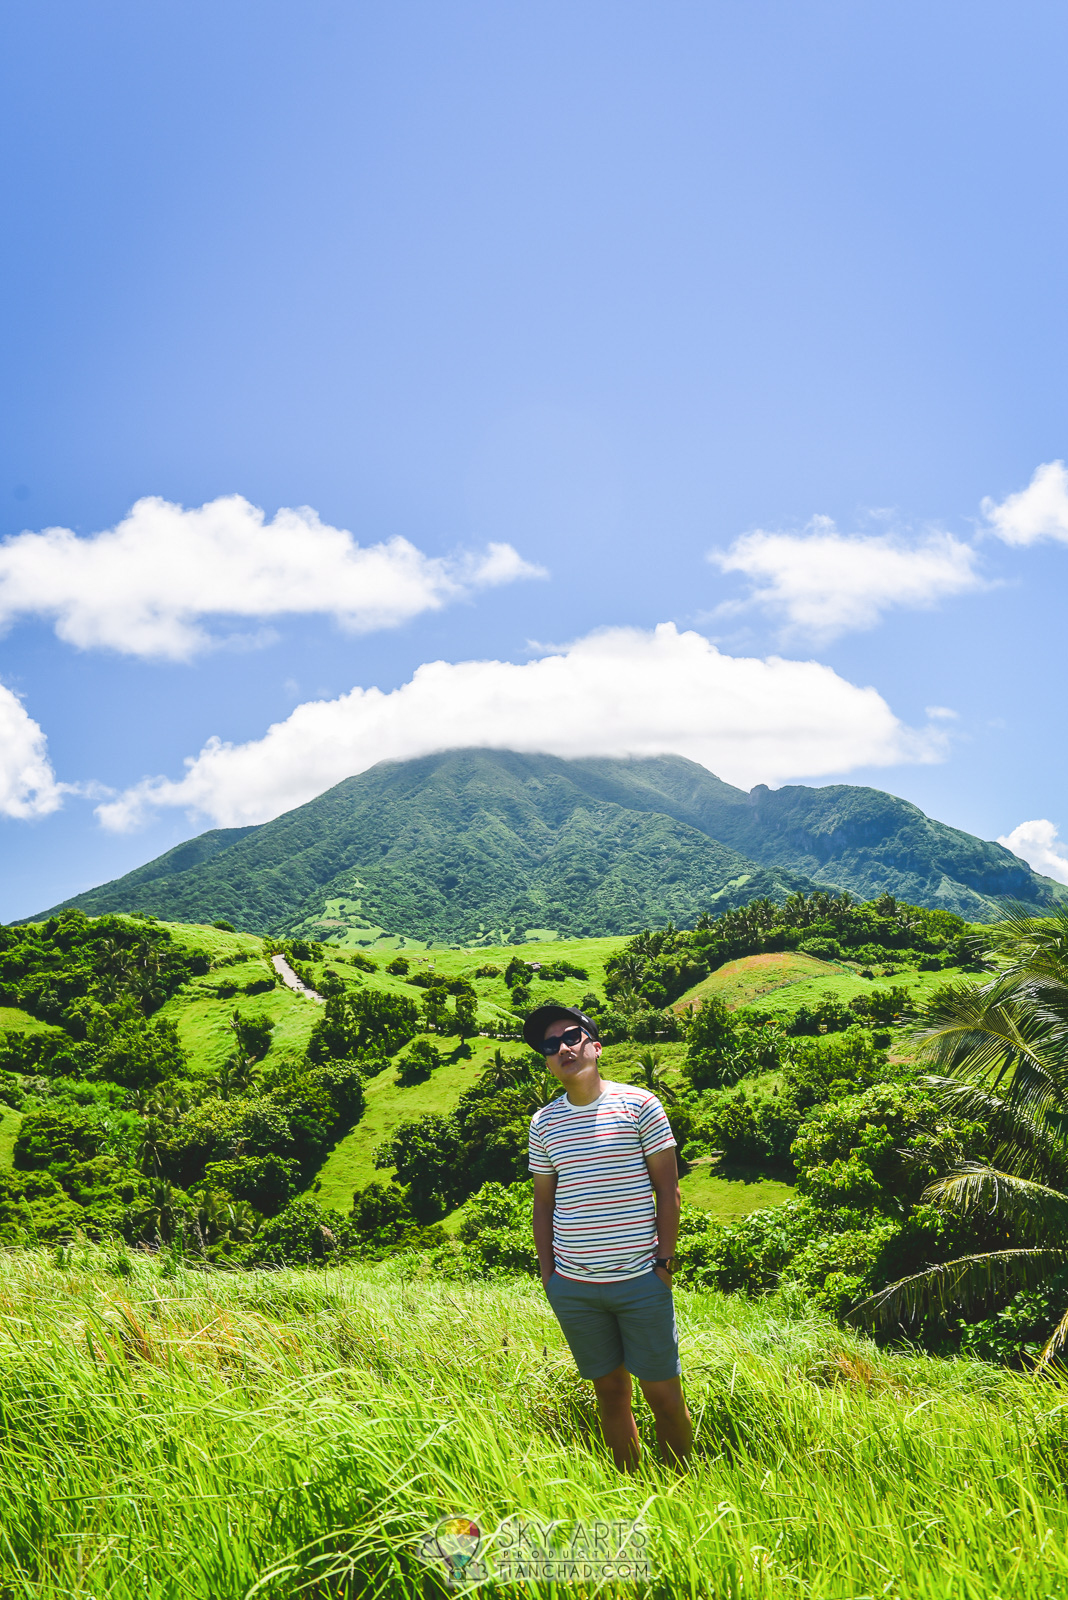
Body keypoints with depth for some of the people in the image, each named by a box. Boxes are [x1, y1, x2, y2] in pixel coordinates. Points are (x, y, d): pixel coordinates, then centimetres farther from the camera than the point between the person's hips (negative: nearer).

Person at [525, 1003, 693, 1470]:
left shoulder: (638, 1104, -3)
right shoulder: (544, 1122, 6)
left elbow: (668, 1189, -1)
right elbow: (544, 1202, 14)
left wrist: (663, 1263, -4)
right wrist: (547, 1274, 8)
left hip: (640, 1282, -3)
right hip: (573, 1289, 3)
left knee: (664, 1395, 3)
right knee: (611, 1394, 12)